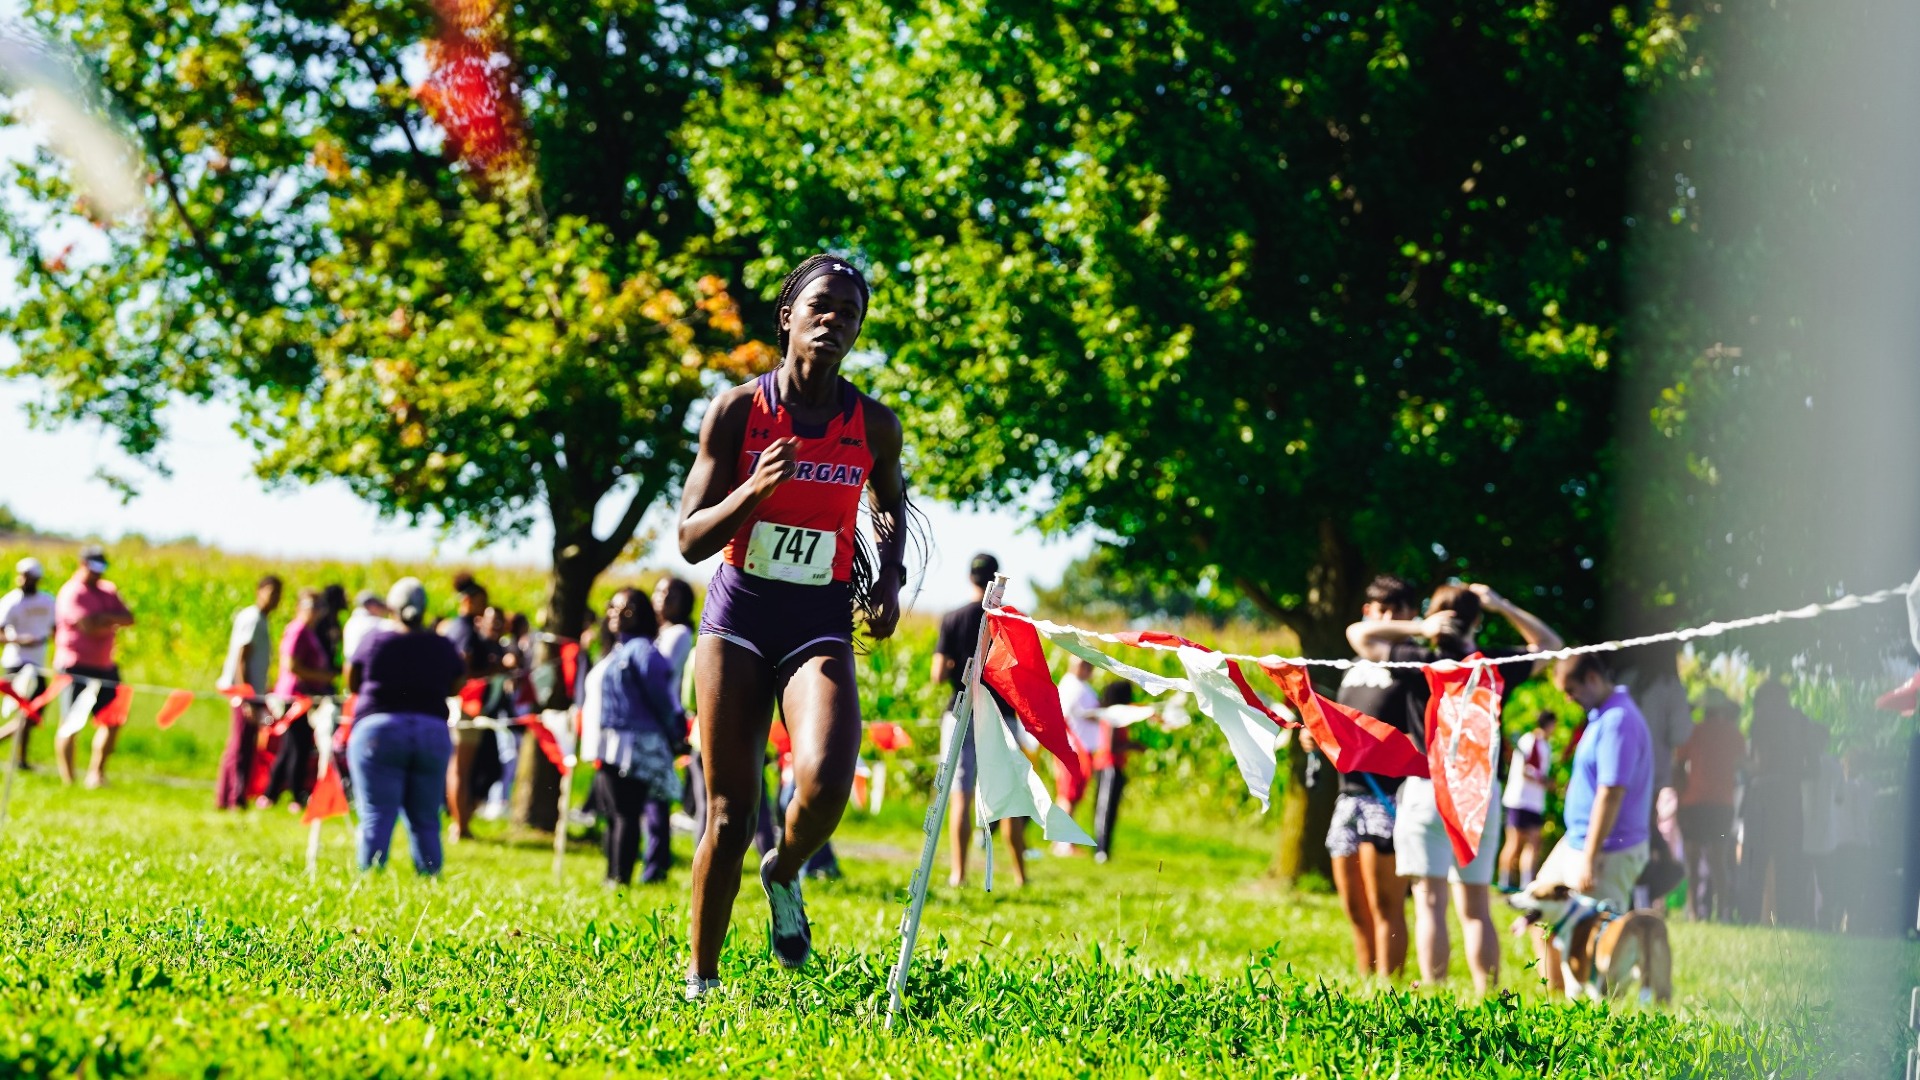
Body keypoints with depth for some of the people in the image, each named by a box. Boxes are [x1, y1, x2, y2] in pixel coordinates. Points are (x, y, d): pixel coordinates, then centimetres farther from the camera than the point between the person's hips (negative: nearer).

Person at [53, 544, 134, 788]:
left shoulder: (108, 591, 14)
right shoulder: (72, 592, -9)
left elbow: (129, 618, 2)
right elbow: (88, 626, -21)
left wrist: (104, 619, -14)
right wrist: (113, 625, -6)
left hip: (105, 666, 7)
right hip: (76, 665, -7)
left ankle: (96, 772, 15)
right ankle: (67, 779, -1)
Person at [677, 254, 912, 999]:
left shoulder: (875, 427, 0)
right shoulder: (736, 411, -4)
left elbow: (892, 506, 23)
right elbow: (691, 540, -5)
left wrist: (890, 578, 5)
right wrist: (754, 489, -21)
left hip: (821, 622, 0)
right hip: (739, 612, 0)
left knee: (826, 782, -25)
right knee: (730, 812, -1)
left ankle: (785, 874, 9)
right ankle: (700, 981, 12)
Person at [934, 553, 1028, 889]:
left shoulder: (953, 620, -3)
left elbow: (938, 676, -6)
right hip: (1001, 716, 1)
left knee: (960, 795, 0)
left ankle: (958, 873, -6)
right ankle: (1020, 874, 10)